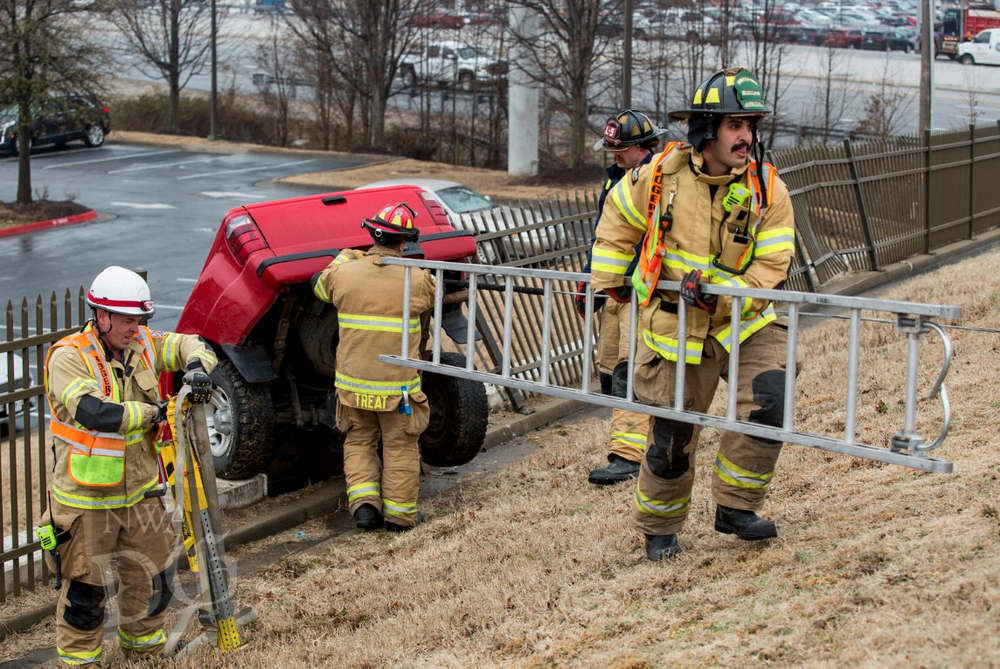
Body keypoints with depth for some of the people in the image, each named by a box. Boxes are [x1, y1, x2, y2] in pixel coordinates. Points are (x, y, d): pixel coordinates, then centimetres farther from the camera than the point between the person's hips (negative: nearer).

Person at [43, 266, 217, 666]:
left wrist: (197, 366, -14)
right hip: (87, 500, -6)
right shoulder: (69, 357, -18)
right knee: (85, 587, 2)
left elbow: (188, 345, 11)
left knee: (153, 574, 16)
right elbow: (93, 412, -31)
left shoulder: (142, 346, 1)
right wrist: (155, 412, -25)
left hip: (141, 491, 6)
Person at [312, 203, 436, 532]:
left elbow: (319, 284, 16)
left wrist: (345, 256, 30)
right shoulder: (416, 281, -12)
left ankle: (364, 503, 5)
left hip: (353, 381, 2)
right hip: (397, 383, -2)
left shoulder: (344, 274, -6)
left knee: (358, 441, 19)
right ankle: (399, 513, 16)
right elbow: (436, 292, 11)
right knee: (400, 446, 11)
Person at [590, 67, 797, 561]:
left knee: (768, 401, -22)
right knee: (672, 438, 6)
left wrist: (716, 291, -28)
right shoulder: (662, 175, -9)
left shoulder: (767, 190, -11)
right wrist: (607, 281, 15)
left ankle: (734, 506, -4)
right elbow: (618, 220, 11)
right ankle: (658, 526, 31)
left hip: (743, 325, 1)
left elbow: (769, 270, -14)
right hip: (676, 332, 0)